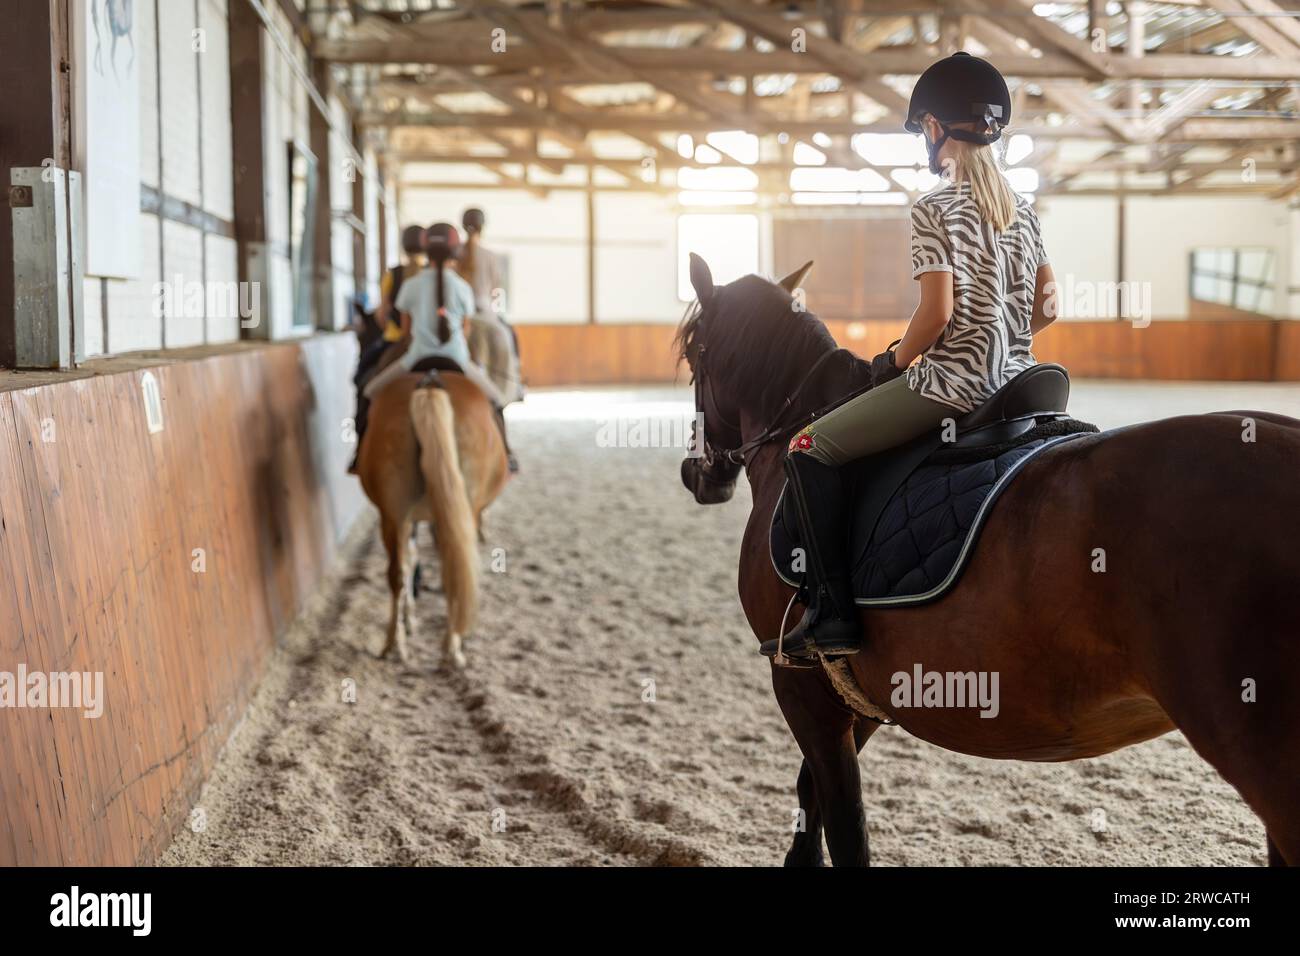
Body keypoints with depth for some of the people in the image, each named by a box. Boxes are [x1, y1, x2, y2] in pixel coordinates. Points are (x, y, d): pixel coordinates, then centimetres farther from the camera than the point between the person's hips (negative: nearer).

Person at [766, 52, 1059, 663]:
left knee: (810, 450, 0)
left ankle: (833, 616, -7)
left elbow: (937, 313, -18)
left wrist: (893, 362, -2)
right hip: (1013, 381, 9)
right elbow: (1047, 308, 14)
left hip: (952, 380, -9)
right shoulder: (1023, 212, 13)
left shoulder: (934, 211, -11)